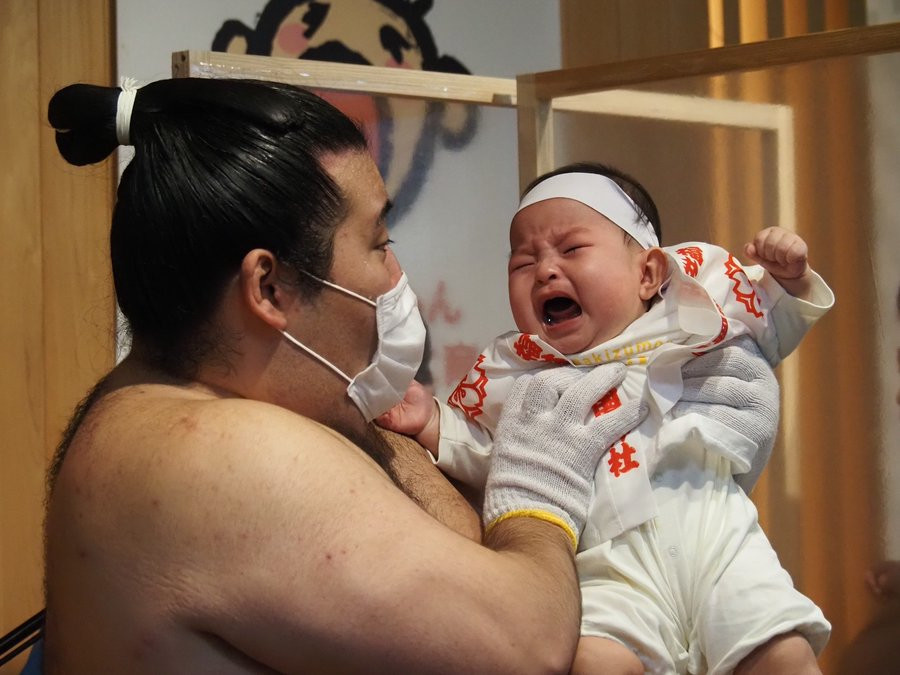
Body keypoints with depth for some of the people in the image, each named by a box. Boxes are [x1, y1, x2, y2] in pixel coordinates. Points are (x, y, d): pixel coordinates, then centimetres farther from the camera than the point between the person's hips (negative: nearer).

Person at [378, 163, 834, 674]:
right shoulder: (513, 372, 16)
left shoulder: (686, 319, 15)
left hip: (718, 536, 1)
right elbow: (476, 450, 25)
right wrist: (431, 422, 8)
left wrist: (789, 279, 11)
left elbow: (769, 325, 29)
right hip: (609, 570, -1)